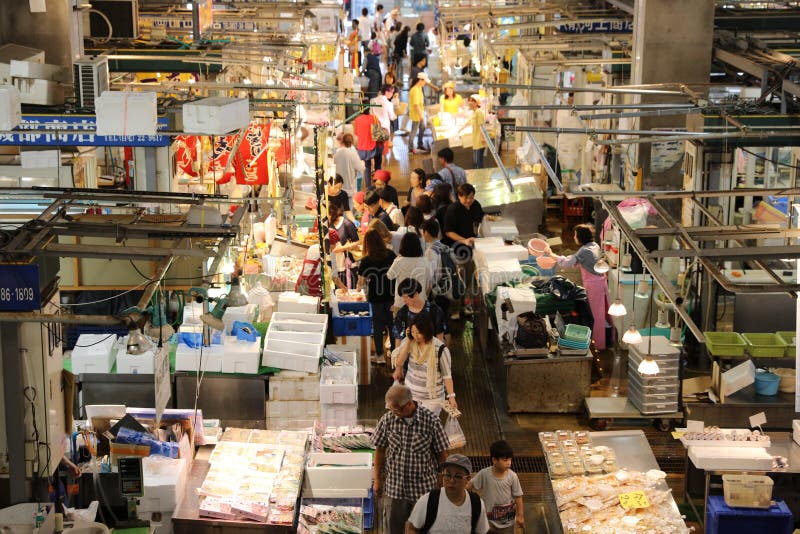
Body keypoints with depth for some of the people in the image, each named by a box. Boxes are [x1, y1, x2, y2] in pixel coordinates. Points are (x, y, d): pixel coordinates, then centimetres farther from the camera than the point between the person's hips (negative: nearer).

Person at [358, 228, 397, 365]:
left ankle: (380, 355, 21)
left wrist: (360, 286, 15)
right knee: (392, 325, 16)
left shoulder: (366, 261, -14)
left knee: (378, 326, 11)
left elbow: (361, 283, -6)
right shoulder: (391, 255, -8)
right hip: (392, 296, 2)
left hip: (375, 298, -2)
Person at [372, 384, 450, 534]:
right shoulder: (388, 420, -9)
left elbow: (441, 454, -5)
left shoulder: (431, 420, -15)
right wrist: (377, 480, 7)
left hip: (424, 487, -1)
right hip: (395, 486, 2)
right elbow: (380, 450, 2)